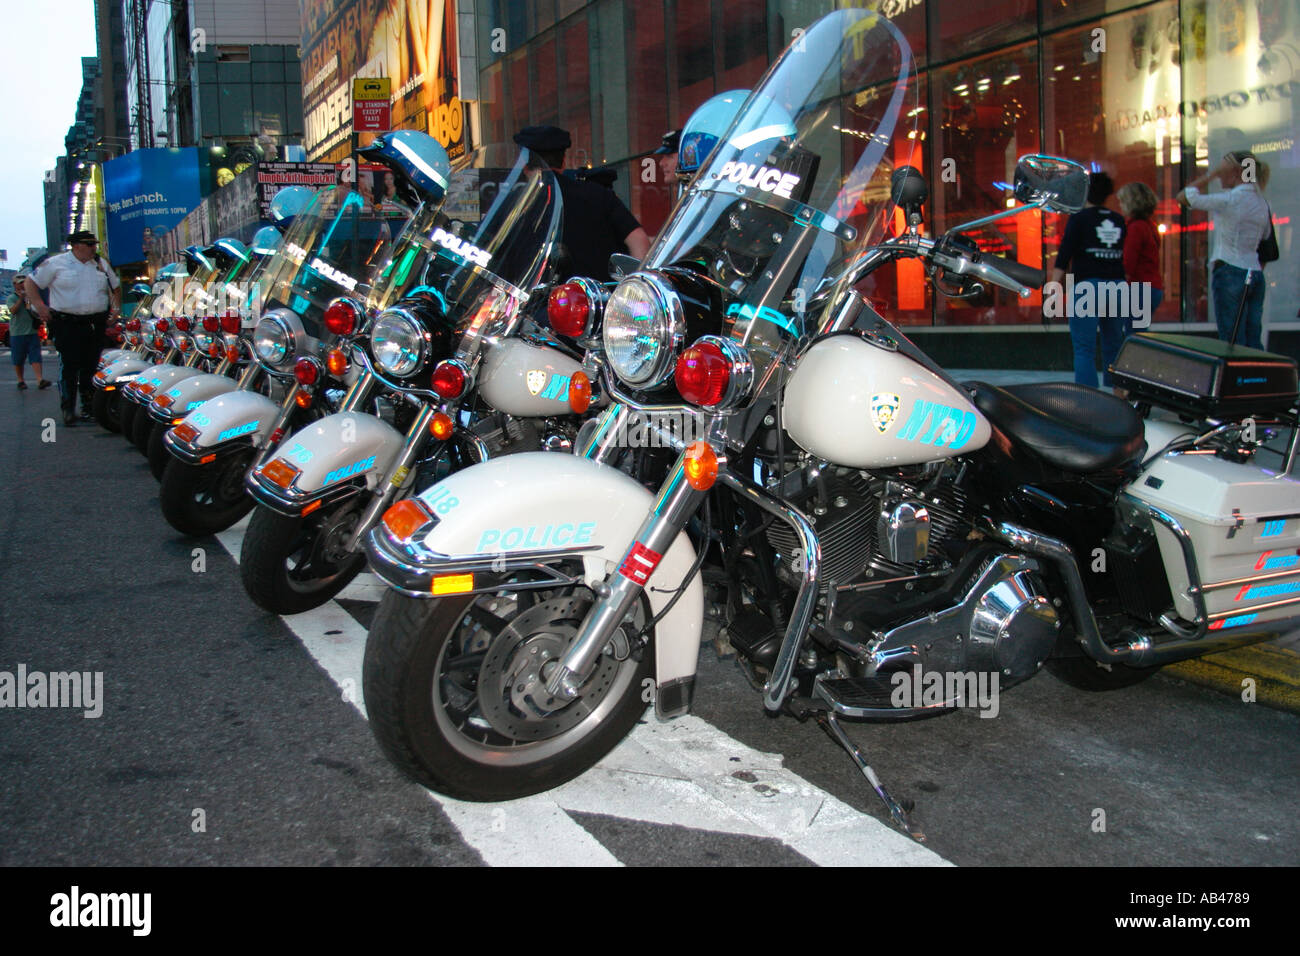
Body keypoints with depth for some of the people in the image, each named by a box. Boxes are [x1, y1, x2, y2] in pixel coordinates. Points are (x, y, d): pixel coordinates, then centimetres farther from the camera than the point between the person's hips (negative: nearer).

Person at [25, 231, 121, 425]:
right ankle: (68, 409, -4)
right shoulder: (56, 263, 1)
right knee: (70, 367, -9)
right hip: (67, 324, -4)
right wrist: (39, 305, -6)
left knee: (91, 368, 6)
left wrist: (116, 307, 11)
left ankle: (88, 407, 14)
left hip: (96, 325, 4)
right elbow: (31, 282, 6)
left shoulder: (101, 264, 14)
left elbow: (116, 287, 27)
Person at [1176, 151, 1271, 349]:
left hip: (1230, 274, -8)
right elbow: (1265, 238, 16)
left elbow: (1183, 197, -9)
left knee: (1233, 344, -6)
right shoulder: (1262, 204, 12)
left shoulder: (1230, 200, -11)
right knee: (1254, 343, 8)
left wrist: (1211, 173, -3)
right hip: (1256, 275, 8)